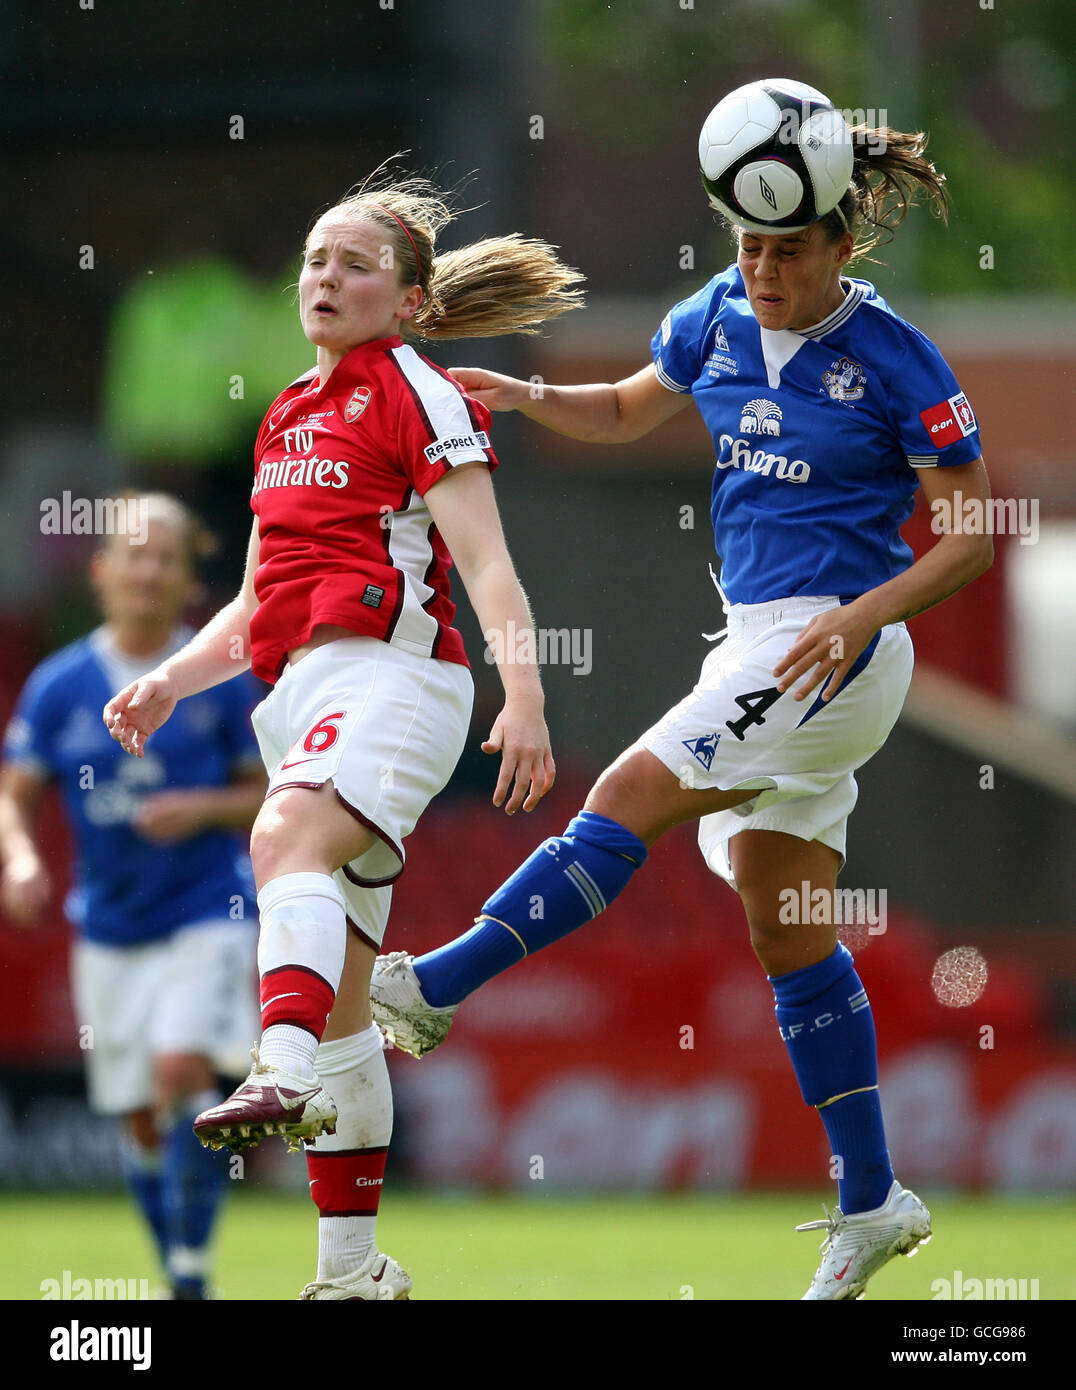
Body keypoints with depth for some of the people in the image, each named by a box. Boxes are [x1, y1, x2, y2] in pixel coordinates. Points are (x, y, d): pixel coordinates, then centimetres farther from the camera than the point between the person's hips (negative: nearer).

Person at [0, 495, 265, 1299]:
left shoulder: (224, 680, -3)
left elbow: (272, 796, 3)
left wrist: (204, 810, -16)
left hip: (208, 914, -3)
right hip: (109, 927, 3)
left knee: (181, 1070, -22)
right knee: (137, 1116, 7)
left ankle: (192, 1270, -15)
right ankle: (178, 1275, 23)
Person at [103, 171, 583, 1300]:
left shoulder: (419, 397, 0)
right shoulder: (288, 417, 23)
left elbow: (485, 563, -10)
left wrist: (523, 699, -22)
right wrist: (168, 682, 15)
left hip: (392, 675, -8)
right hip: (299, 696, 8)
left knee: (287, 839, -37)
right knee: (337, 996, 8)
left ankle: (287, 1077, -60)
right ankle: (352, 1267, 11)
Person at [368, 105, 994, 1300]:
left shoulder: (892, 361, -11)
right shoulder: (720, 319, 7)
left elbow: (977, 531, -8)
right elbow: (626, 412, 25)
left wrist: (864, 615, -21)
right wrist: (531, 399, 5)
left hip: (839, 652, -8)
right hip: (756, 645, 8)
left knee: (627, 802, -18)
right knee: (788, 937, 8)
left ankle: (432, 990, -16)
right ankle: (871, 1206, 14)